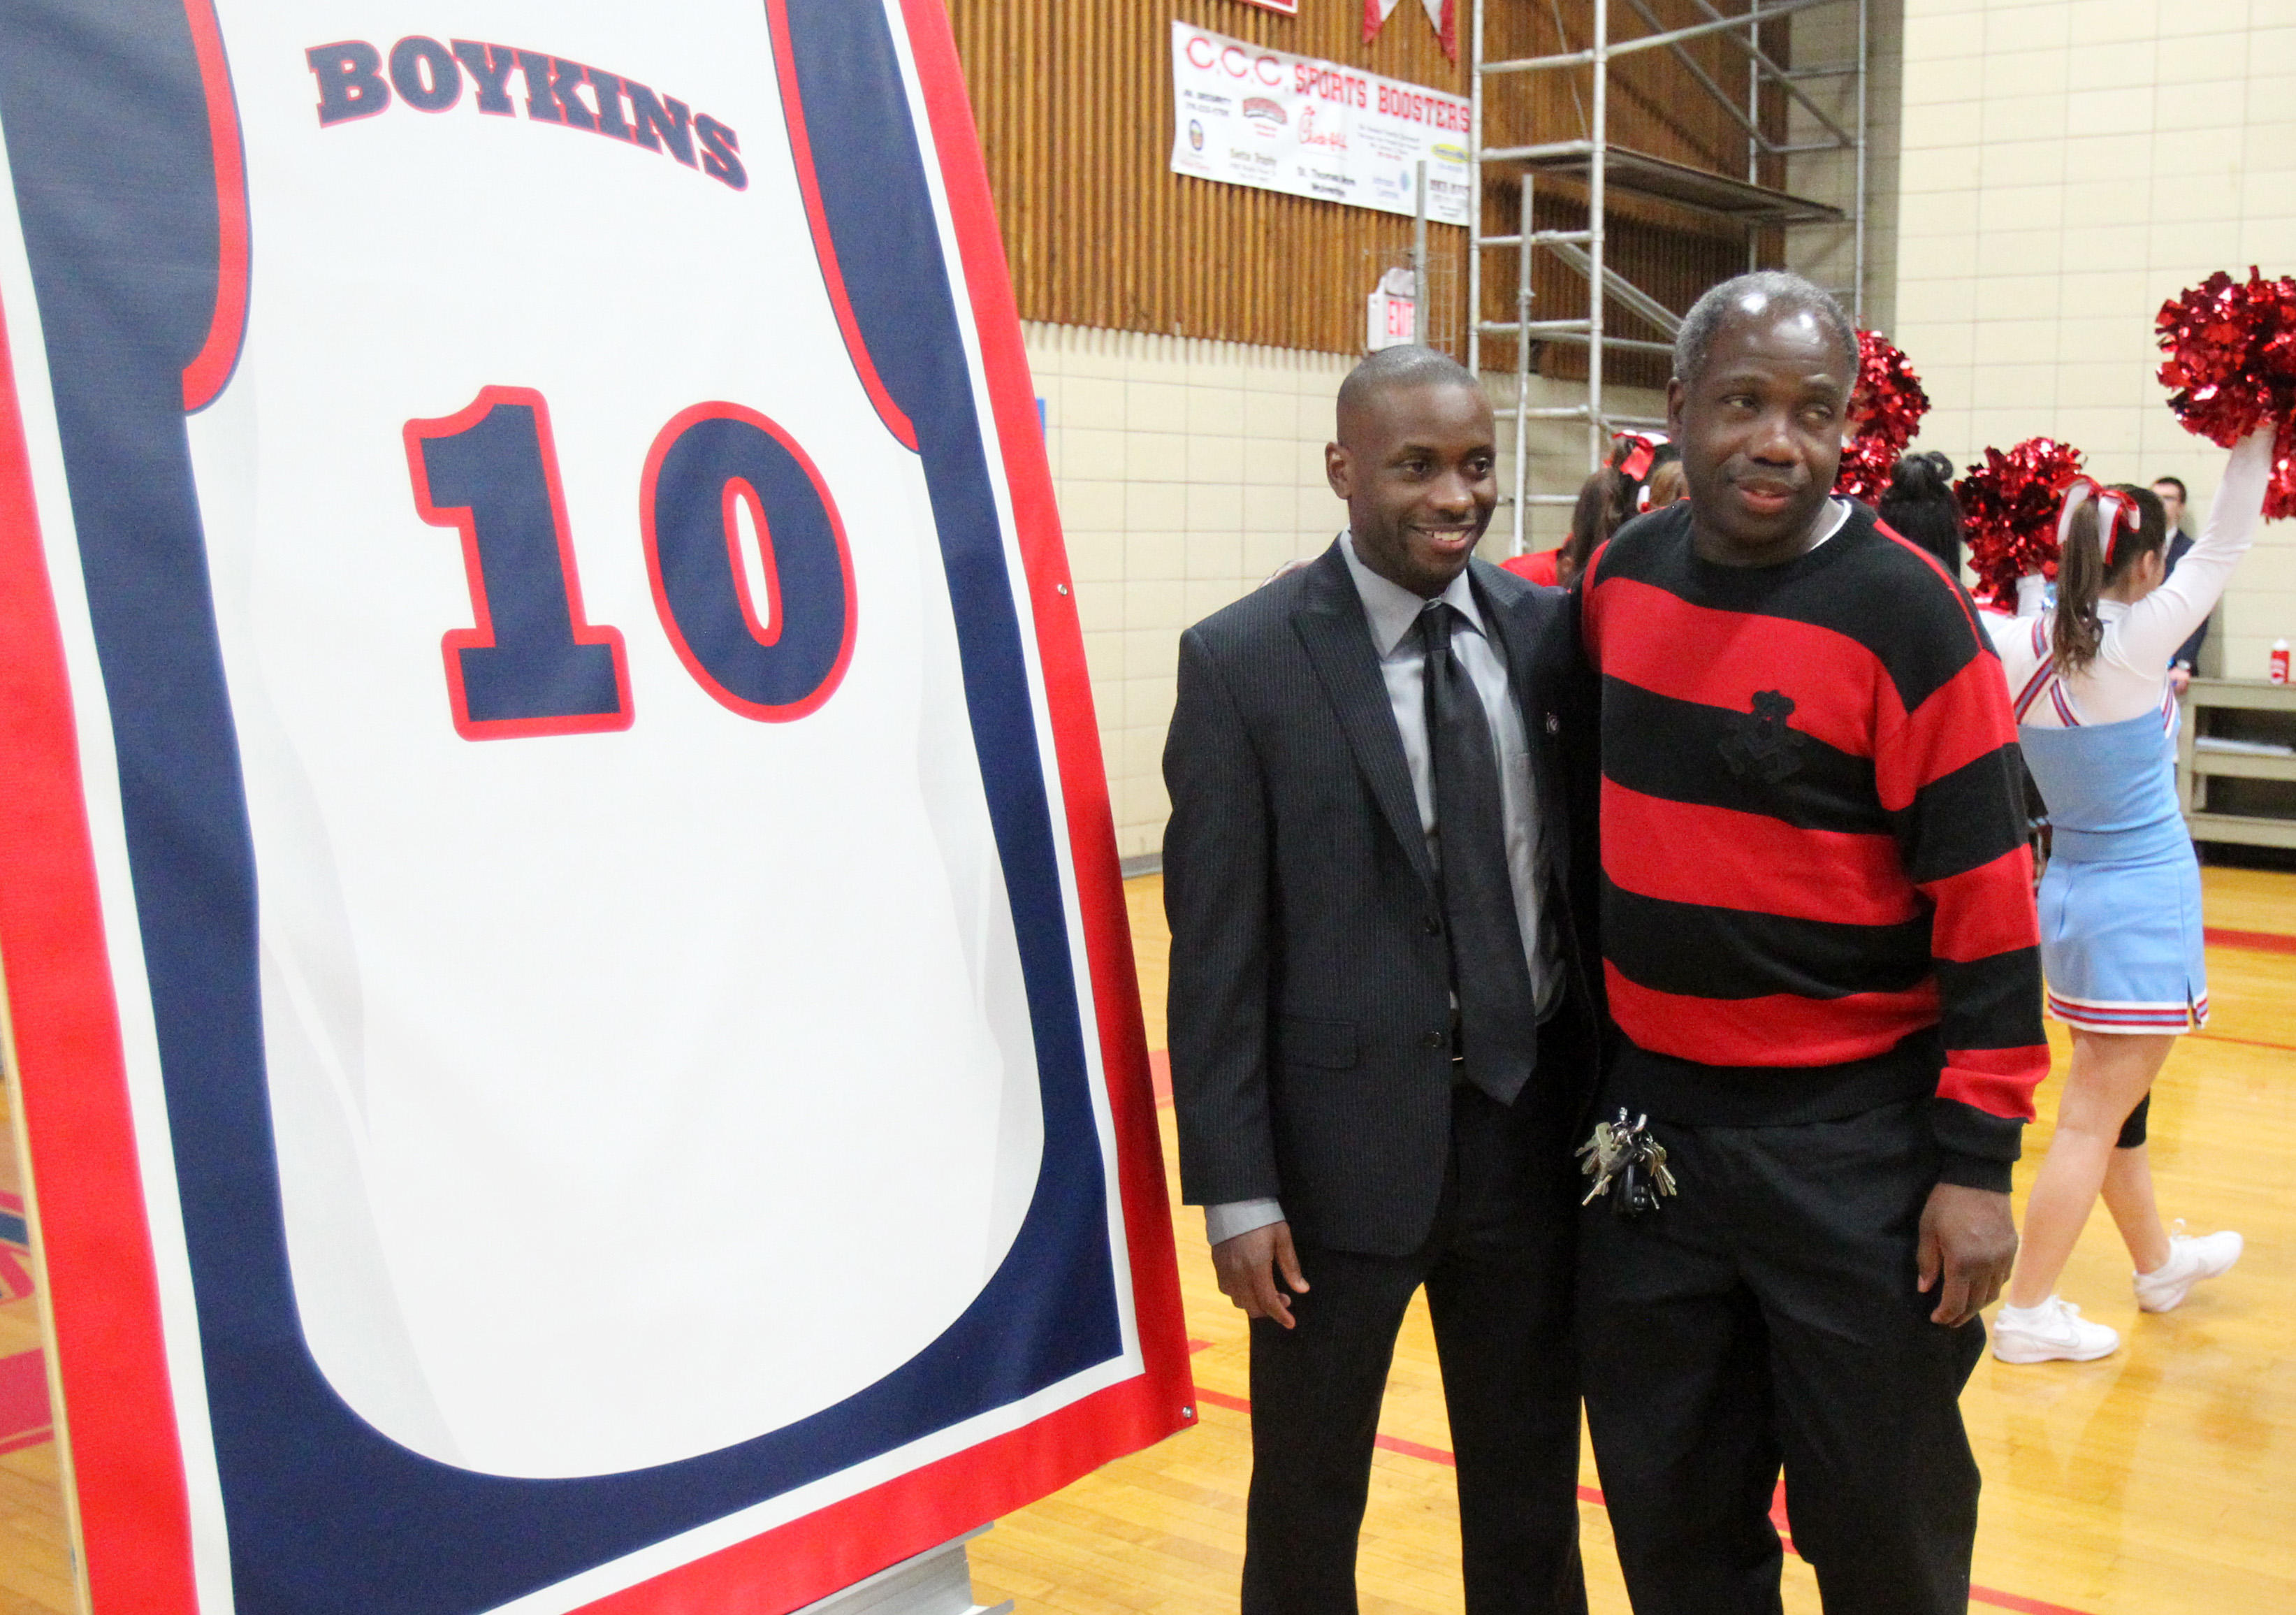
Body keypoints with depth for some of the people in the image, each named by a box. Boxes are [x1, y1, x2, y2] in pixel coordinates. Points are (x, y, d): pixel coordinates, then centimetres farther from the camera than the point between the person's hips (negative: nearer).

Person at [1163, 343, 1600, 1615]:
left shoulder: (1553, 631, 1)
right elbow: (1215, 942, -8)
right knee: (1306, 1500, 15)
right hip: (1343, 1139, -3)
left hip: (1532, 1124, 3)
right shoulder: (1241, 660, -9)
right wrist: (1236, 1189, -10)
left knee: (1531, 1489, 18)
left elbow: (1599, 859, 6)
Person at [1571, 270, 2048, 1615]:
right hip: (1650, 1120, 5)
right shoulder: (1625, 573, 3)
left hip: (1852, 1143, -5)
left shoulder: (1904, 613, -13)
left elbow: (1985, 902, -12)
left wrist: (1978, 1163, -14)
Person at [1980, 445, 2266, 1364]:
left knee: (2114, 1097, 21)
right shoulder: (2135, 644, -18)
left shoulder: (2022, 651, -8)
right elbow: (2226, 544, -11)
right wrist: (2256, 434, -3)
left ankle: (2158, 1261, 41)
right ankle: (2027, 1313, 4)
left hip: (2069, 898, 7)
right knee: (2094, 1117, 0)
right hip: (2143, 907, -7)